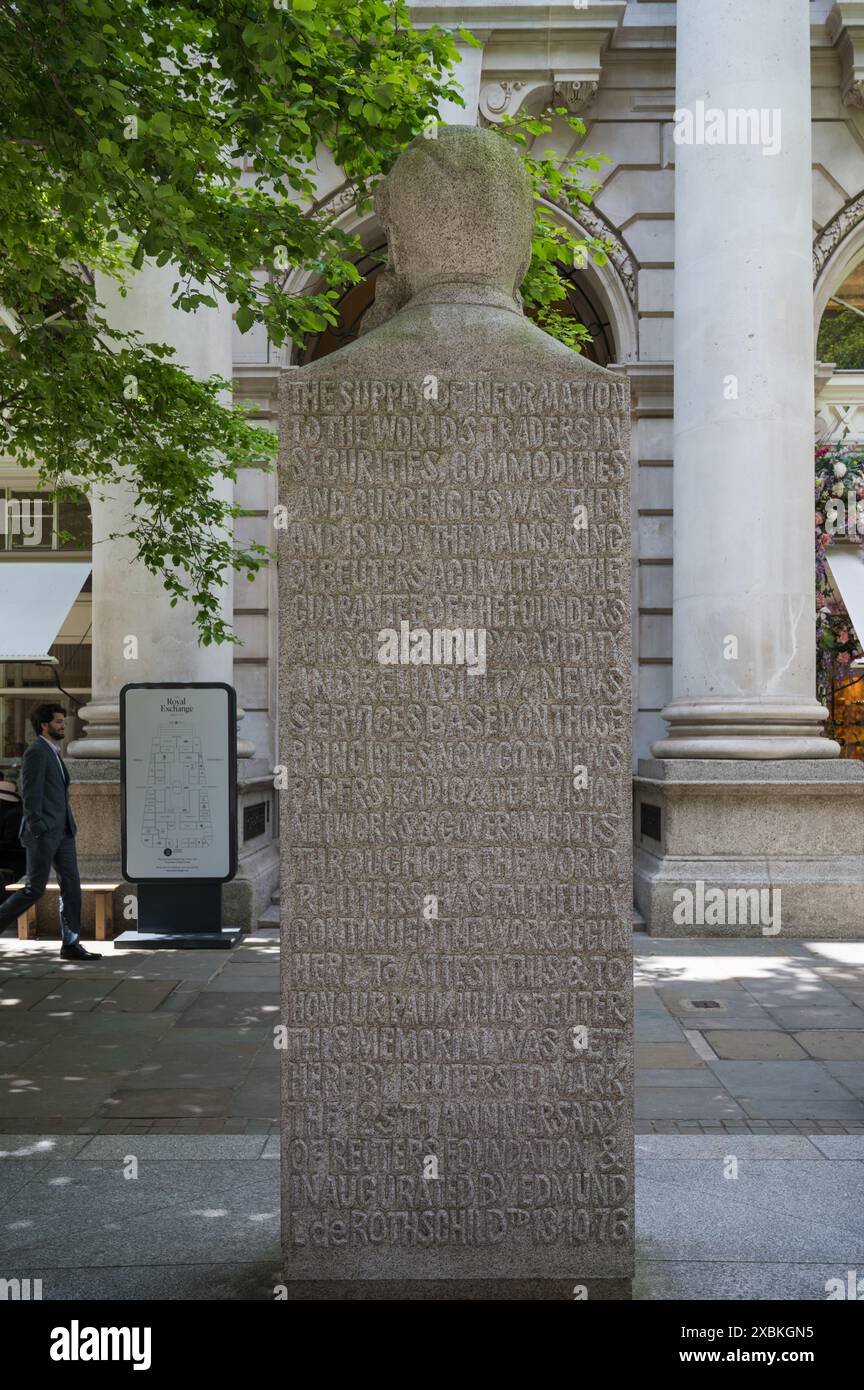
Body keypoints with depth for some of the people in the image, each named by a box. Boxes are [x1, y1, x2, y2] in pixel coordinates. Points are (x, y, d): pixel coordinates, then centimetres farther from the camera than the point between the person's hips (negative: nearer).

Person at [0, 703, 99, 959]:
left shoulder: (52, 752, 19)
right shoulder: (36, 751, -11)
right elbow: (30, 794, -17)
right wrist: (38, 830, -20)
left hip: (62, 831, 9)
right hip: (43, 832, -9)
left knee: (71, 884, 3)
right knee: (34, 888, -4)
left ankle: (71, 944, 5)